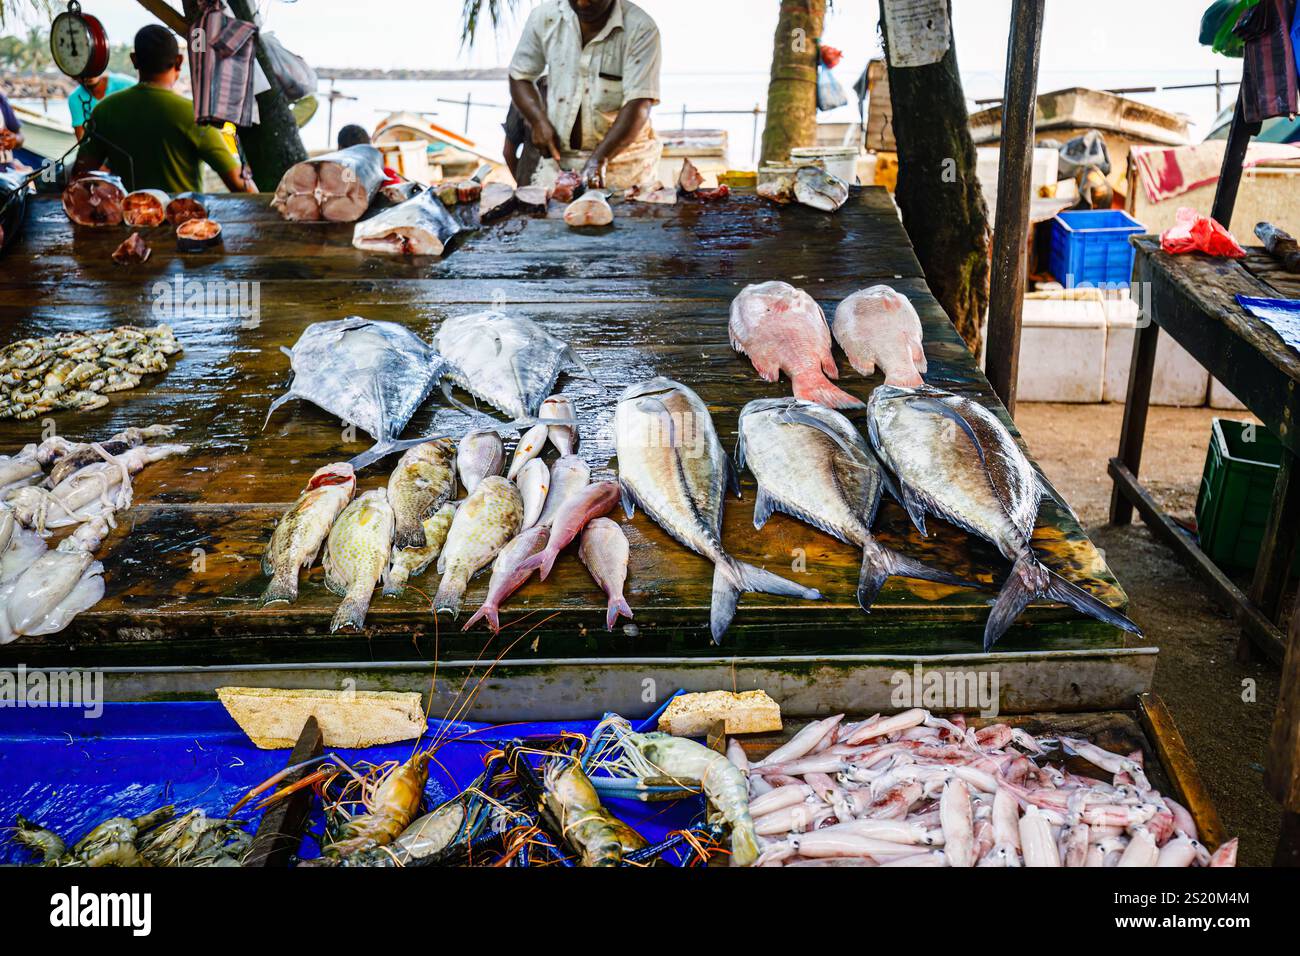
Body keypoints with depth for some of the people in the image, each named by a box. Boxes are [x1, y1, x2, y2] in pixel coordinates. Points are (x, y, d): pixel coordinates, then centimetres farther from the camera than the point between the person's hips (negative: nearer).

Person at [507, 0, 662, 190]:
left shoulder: (641, 30, -13)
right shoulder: (543, 17, -1)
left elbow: (638, 105, -19)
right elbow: (520, 77, 11)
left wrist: (599, 159, -29)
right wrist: (538, 121, -7)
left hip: (621, 154, -3)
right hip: (557, 154, 3)